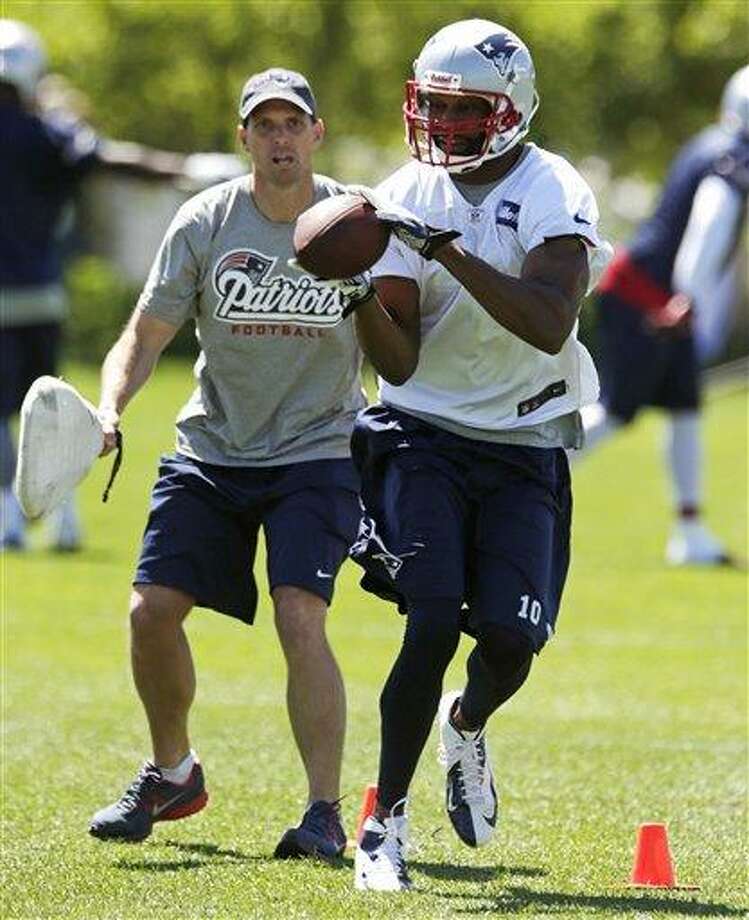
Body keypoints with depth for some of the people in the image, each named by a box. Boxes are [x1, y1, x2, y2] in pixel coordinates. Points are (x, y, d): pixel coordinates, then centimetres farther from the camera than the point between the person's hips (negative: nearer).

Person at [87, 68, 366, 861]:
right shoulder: (206, 223, -6)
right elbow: (146, 335, -3)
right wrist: (108, 410, -19)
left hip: (316, 454, -3)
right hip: (211, 451, 3)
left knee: (300, 620, -19)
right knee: (152, 611, -2)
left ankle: (325, 811, -13)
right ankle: (172, 774, 23)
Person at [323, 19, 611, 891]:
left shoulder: (552, 194, -11)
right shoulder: (406, 200, -2)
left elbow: (549, 326, -28)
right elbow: (398, 363, -5)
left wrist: (445, 248, -31)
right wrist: (361, 294, -25)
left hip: (524, 449, -1)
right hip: (425, 434, 1)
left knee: (509, 640, -10)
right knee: (434, 622, -16)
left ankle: (465, 725, 28)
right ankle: (385, 822, -6)